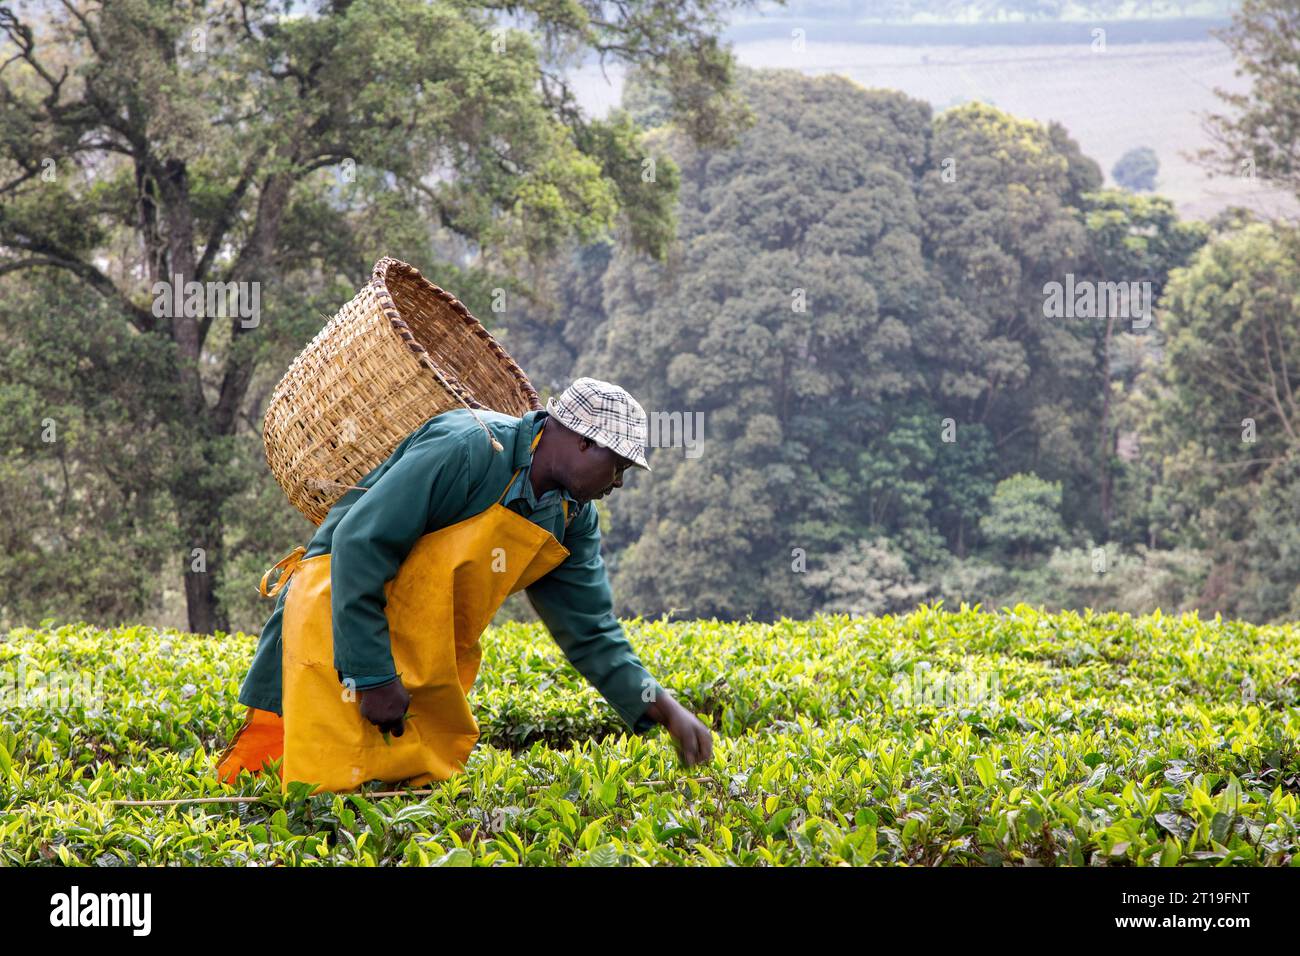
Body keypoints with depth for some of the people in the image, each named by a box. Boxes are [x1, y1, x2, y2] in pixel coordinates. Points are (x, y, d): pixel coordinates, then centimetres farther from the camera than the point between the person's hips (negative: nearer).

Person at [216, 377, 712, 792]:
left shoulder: (572, 517, 6)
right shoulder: (469, 448, -22)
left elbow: (589, 630, 9)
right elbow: (360, 542, -24)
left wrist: (659, 706, -5)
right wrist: (372, 674, -24)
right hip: (340, 619, -9)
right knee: (336, 787, -16)